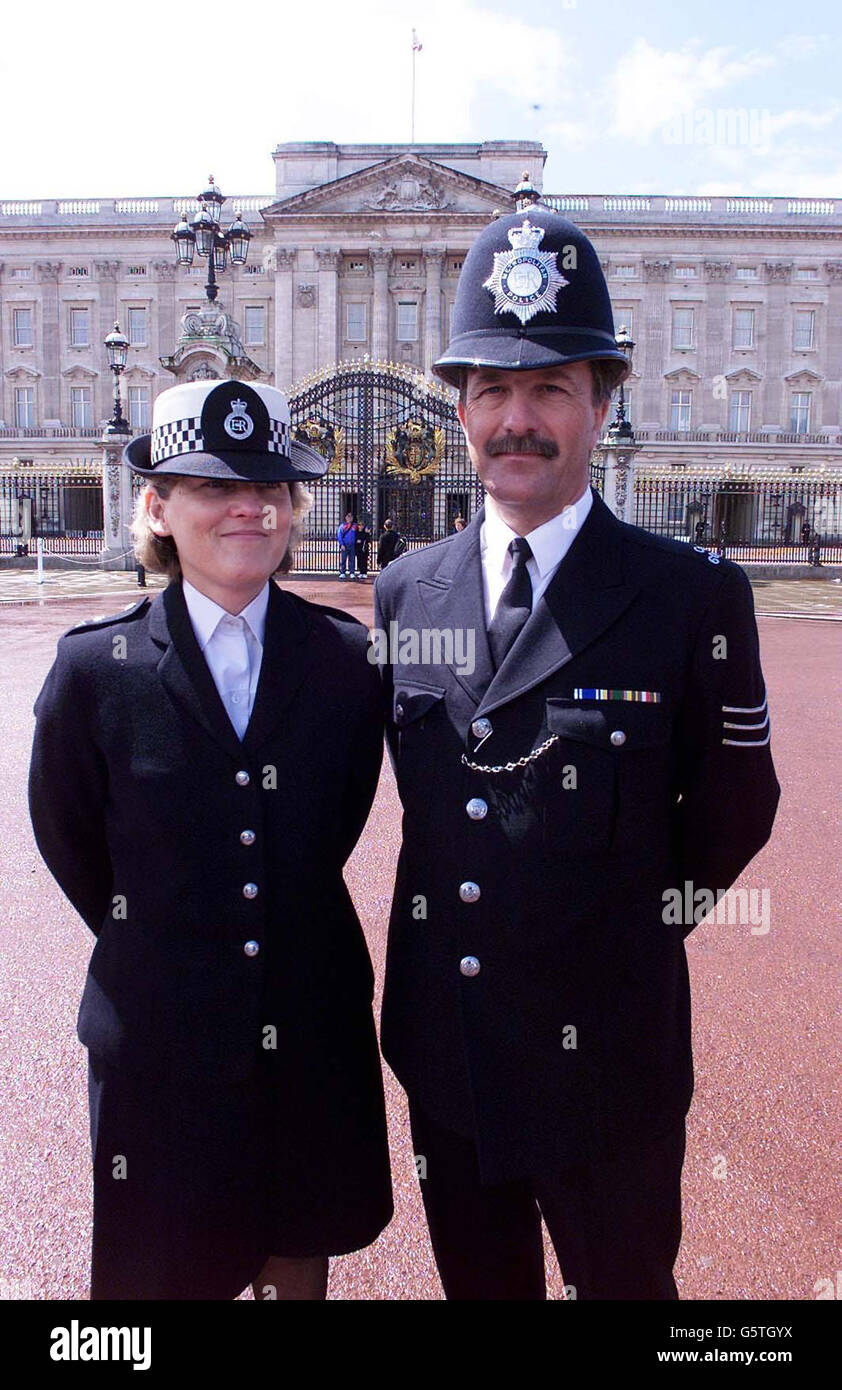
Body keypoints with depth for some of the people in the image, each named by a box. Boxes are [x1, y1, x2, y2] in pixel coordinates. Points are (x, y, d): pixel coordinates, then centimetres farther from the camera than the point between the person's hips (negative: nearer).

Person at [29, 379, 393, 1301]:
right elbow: (70, 842, 1)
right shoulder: (94, 670, -11)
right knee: (163, 1267, 17)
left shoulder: (346, 659, -6)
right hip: (162, 1036, -1)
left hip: (312, 1027, 2)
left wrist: (282, 918, 10)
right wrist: (156, 943, 9)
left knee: (300, 1253, 21)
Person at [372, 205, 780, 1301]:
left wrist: (630, 931, 4)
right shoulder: (405, 593, -1)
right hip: (443, 1051, 4)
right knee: (477, 1281, 25)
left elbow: (732, 809, -3)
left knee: (624, 1282, 20)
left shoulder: (694, 597, -14)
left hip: (605, 1058, -3)